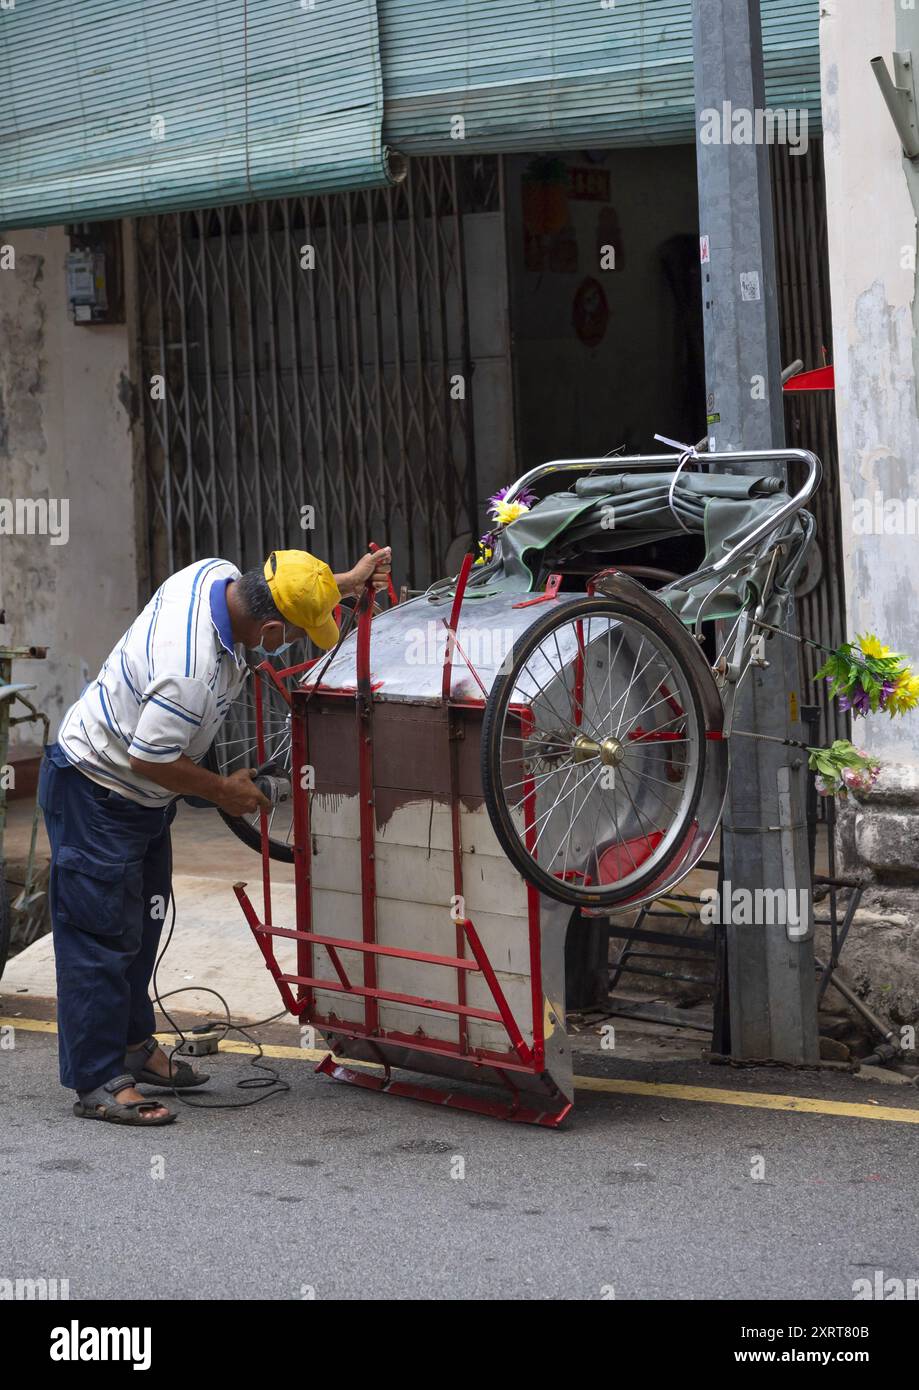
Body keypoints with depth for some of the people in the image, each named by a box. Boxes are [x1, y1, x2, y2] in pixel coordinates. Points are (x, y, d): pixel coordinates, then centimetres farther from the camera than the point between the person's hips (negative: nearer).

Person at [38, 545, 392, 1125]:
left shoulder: (217, 574, -11)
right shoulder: (190, 675, -38)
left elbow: (282, 591, 14)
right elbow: (150, 759, -28)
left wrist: (348, 581, 15)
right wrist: (224, 790, -13)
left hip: (143, 796, 10)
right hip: (96, 795, -10)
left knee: (143, 923, 19)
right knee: (104, 933, -6)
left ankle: (133, 1045, 33)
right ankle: (98, 1082, -1)